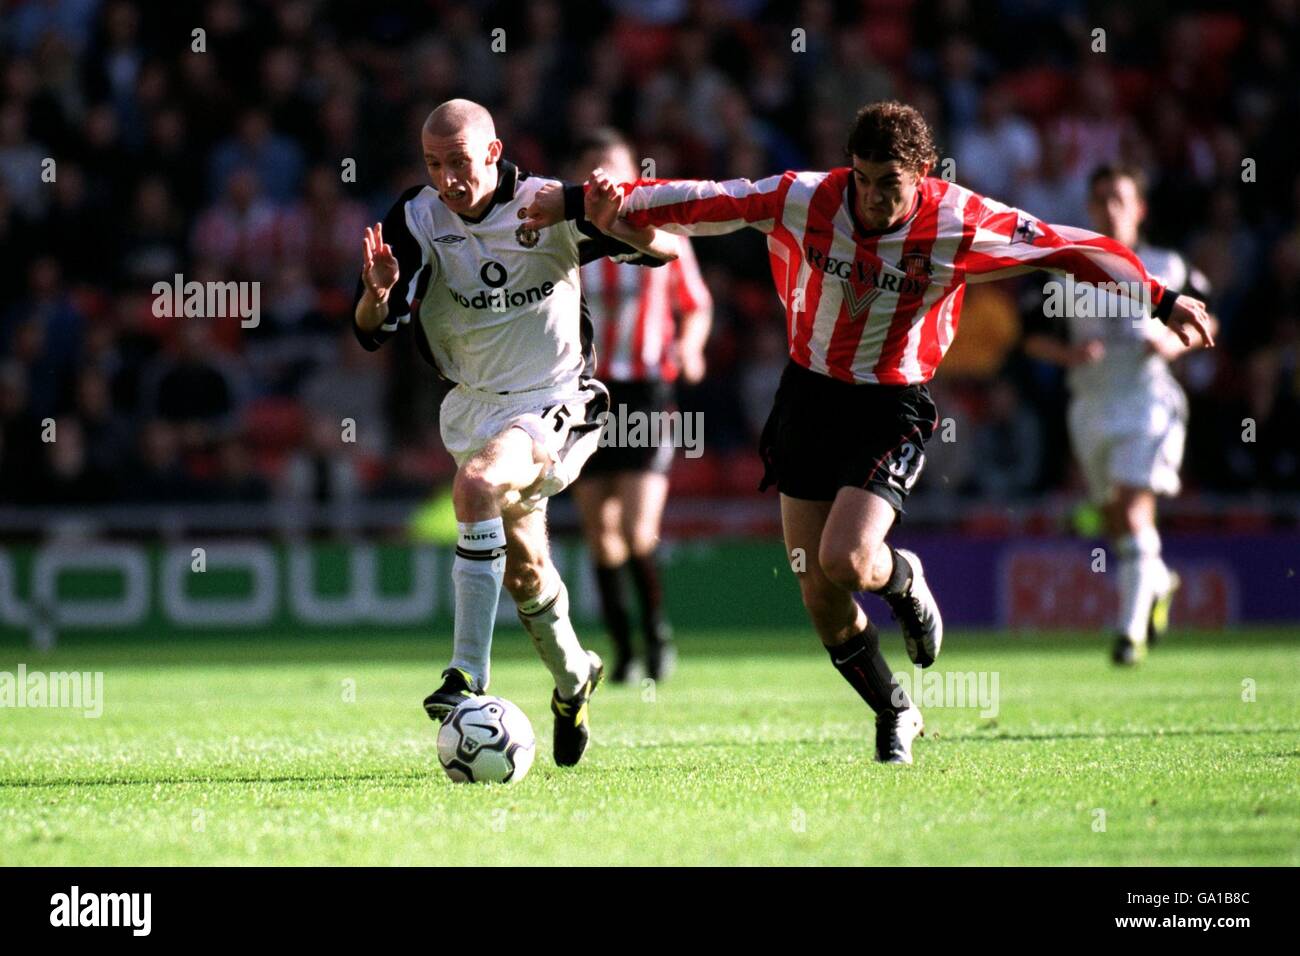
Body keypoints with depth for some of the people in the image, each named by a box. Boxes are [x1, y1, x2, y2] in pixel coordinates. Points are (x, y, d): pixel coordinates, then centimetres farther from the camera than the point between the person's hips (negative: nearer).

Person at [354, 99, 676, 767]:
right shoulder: (415, 220, -8)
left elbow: (665, 249, -11)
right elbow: (371, 334, -11)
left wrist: (618, 224, -33)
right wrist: (378, 294, -34)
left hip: (554, 405, -5)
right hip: (474, 406, 5)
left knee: (477, 484, -33)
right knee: (523, 570, 16)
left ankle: (469, 678, -33)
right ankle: (572, 677, 46)